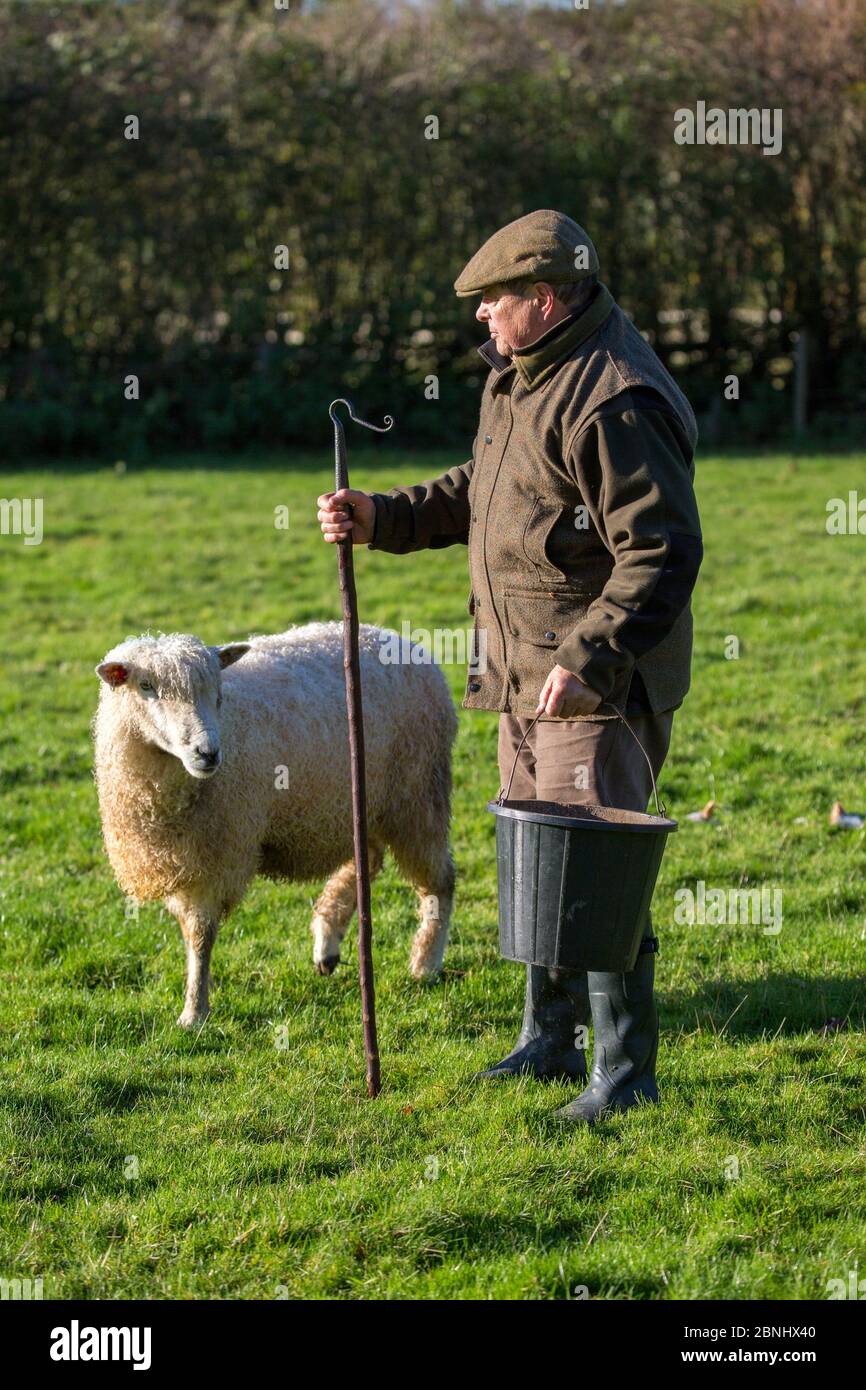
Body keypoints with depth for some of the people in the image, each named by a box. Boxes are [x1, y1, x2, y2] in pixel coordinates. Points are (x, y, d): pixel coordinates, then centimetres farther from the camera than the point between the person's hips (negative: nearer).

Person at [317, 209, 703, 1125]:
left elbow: (663, 552, -24)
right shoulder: (518, 378, 11)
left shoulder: (614, 404, -22)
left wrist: (590, 656, -29)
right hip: (527, 672, 11)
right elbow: (479, 494, 24)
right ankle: (549, 1040, 32)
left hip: (599, 682, -10)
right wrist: (380, 518, 11)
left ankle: (623, 1073, -3)